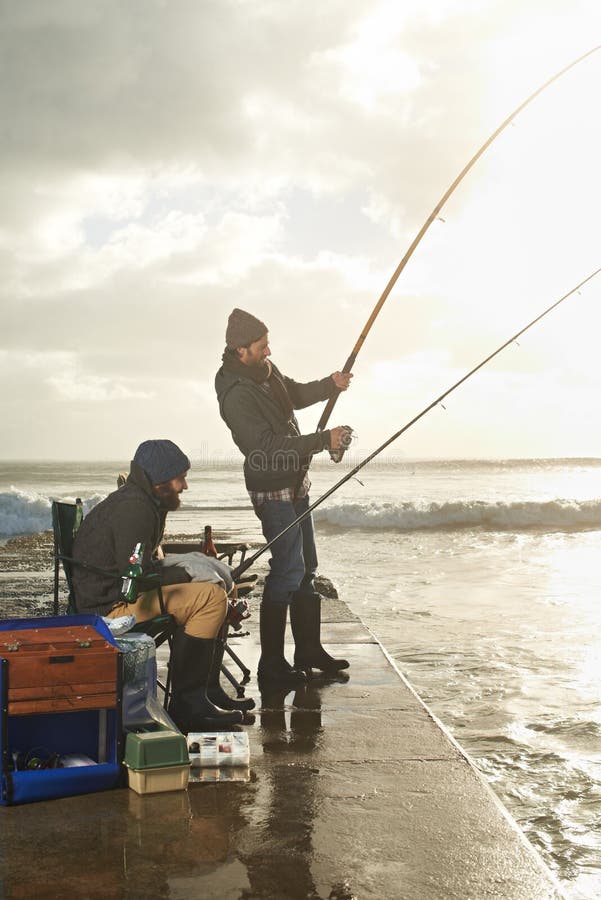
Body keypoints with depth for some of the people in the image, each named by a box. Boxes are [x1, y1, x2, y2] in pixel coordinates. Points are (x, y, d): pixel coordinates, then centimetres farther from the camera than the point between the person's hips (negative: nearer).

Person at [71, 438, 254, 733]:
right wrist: (187, 573, -12)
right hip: (110, 605, -11)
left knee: (216, 592, 15)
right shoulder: (132, 509, -18)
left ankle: (208, 691, 13)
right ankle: (186, 704, -17)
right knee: (211, 597, -22)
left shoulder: (143, 503, 15)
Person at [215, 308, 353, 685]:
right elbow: (269, 447, -28)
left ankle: (309, 649, 27)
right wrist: (323, 440, -29)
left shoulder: (267, 370, 4)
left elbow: (295, 394, 23)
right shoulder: (236, 396, -24)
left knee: (306, 568, 15)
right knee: (288, 571, -9)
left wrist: (330, 384, 5)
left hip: (296, 484, 10)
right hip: (274, 491, -10)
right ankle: (271, 662, 1)